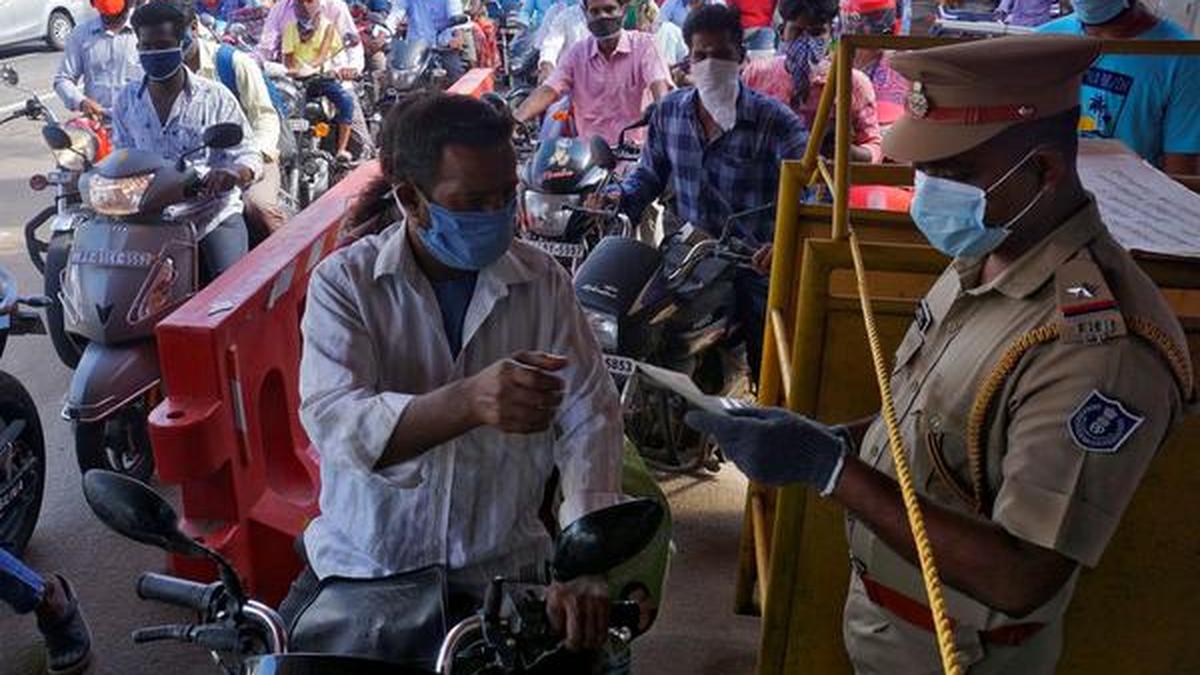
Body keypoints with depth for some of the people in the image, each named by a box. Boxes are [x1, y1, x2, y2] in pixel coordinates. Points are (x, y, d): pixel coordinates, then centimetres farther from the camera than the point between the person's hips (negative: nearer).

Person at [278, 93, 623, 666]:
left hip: (501, 569, 1)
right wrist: (470, 401, -40)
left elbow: (591, 419, -9)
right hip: (361, 564, 0)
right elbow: (334, 423, -22)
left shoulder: (543, 281, -3)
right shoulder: (345, 281, -8)